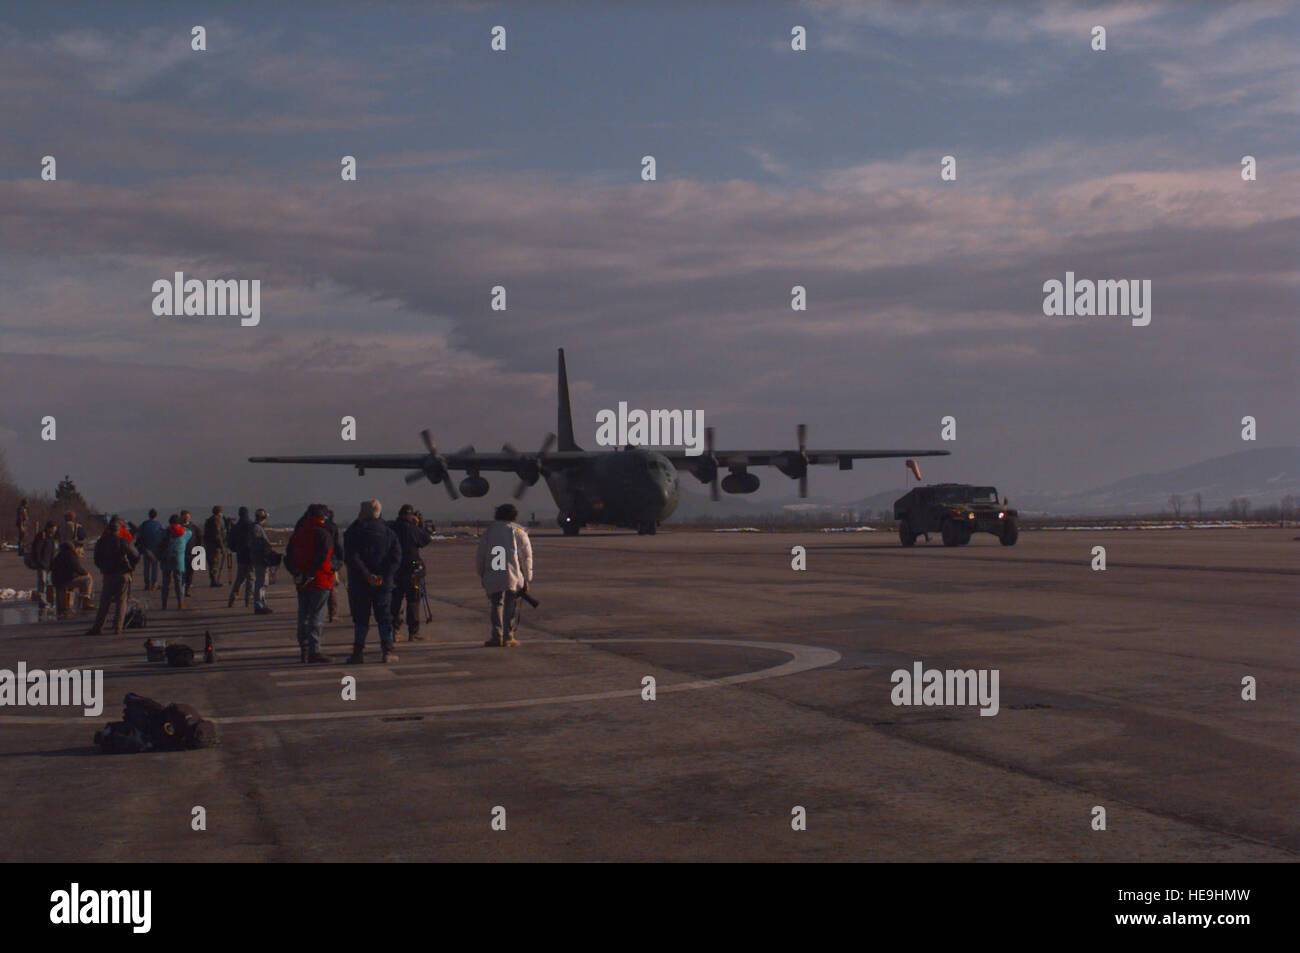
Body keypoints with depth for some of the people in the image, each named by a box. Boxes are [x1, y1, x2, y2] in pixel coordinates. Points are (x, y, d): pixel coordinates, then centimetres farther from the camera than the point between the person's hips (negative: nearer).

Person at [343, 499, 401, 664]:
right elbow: (396, 555, -3)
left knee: (360, 619, 3)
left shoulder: (353, 532, -3)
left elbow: (351, 557, -14)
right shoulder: (388, 532, 7)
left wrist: (366, 575, -16)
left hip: (359, 582, -2)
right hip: (384, 583, 2)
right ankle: (387, 651, 3)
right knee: (384, 618, 8)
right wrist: (385, 575, -9)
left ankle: (358, 652, 2)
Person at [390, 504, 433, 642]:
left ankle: (394, 631, 7)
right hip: (411, 569, -4)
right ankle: (413, 633, 4)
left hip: (394, 569, 4)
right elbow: (427, 539, 0)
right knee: (413, 601, 3)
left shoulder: (391, 528, 1)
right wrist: (421, 525, 10)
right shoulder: (412, 529, -11)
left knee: (395, 601, 11)